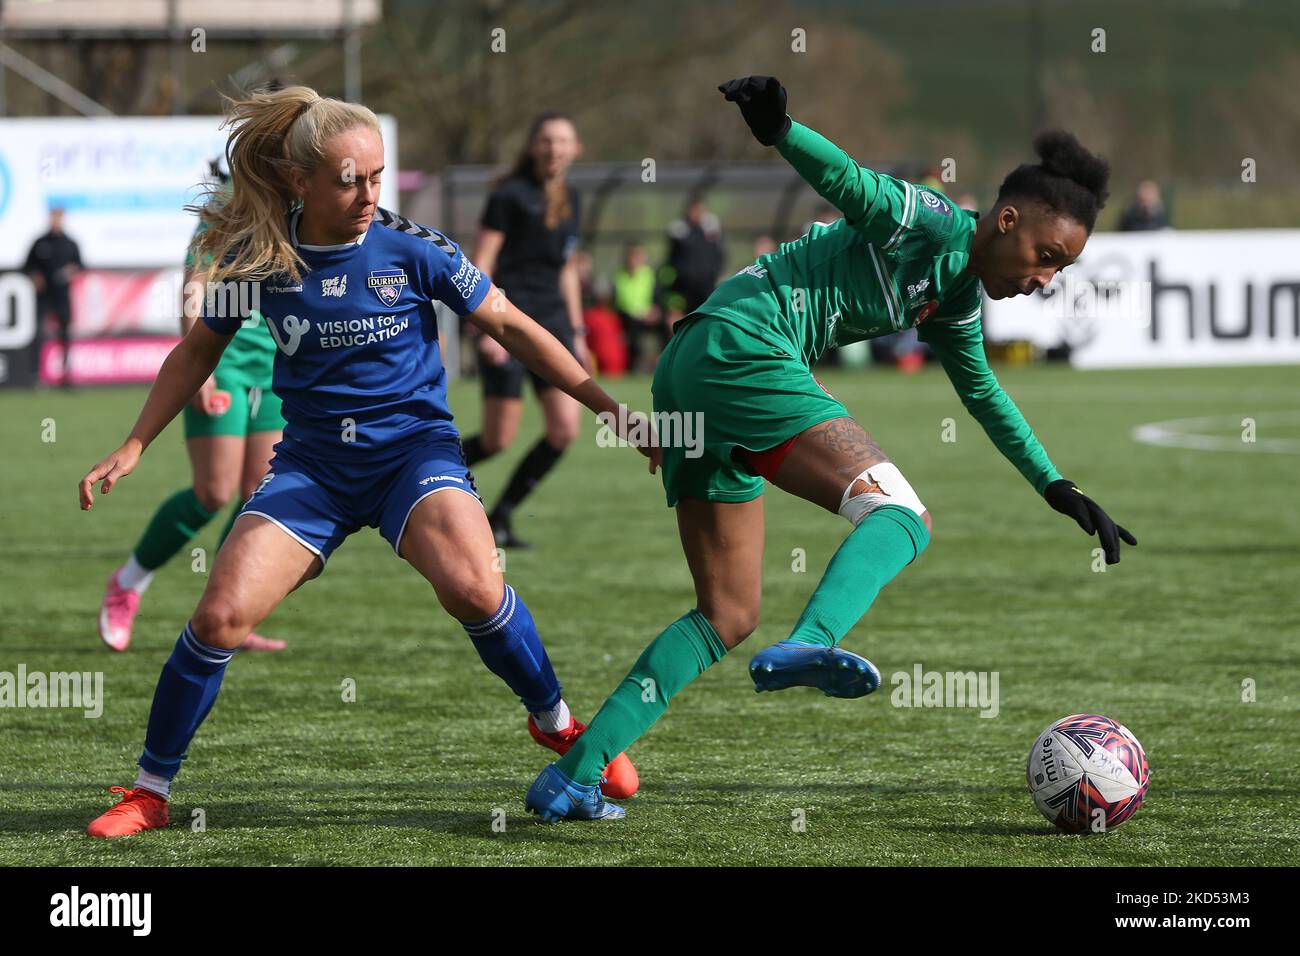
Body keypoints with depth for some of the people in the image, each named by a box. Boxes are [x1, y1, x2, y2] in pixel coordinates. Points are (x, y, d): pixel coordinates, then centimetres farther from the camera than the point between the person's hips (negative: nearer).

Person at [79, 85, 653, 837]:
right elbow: (199, 352, 13)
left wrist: (609, 409, -1)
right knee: (221, 615, -16)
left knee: (472, 587, -30)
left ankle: (558, 724, -3)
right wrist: (134, 448, 8)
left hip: (413, 446, -2)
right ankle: (149, 793, 2)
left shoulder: (412, 249, -9)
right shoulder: (258, 258, -5)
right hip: (313, 460, 2)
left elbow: (511, 327, 0)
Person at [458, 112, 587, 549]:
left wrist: (576, 331, 20)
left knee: (565, 430, -7)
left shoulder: (570, 200, 14)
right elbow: (479, 264, -10)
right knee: (498, 440, -8)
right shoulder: (510, 195, -7)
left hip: (551, 319, 7)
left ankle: (500, 518, 6)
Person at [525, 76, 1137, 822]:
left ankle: (572, 775, 4)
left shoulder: (958, 298, 22)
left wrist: (1057, 489, 44)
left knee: (728, 618, 9)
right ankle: (809, 644, -48)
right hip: (744, 348, -10)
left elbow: (983, 394, 39)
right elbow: (848, 182, -24)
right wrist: (779, 131, -45)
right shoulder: (930, 223, -6)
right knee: (901, 513, -22)